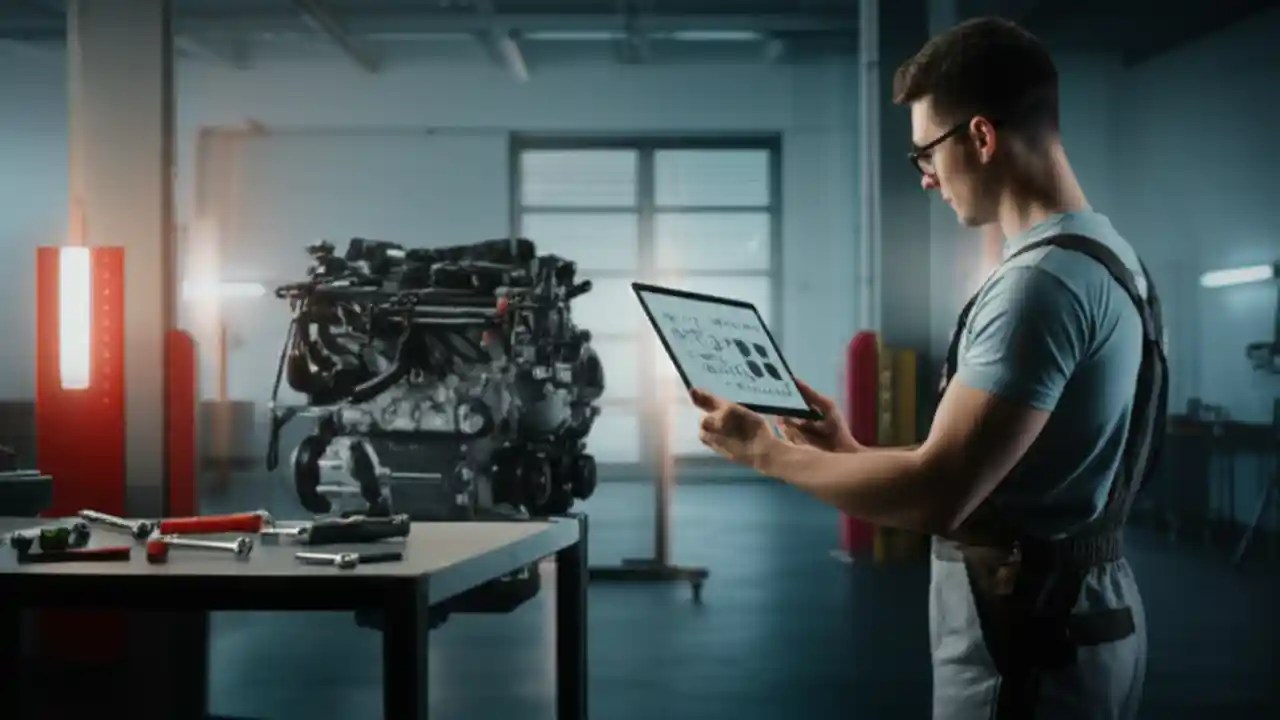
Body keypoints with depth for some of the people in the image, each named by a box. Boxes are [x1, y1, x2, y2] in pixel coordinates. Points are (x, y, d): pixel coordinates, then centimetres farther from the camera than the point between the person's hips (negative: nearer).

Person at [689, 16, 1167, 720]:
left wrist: (768, 453, -12)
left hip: (1027, 641, -10)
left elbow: (937, 494, -25)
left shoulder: (1042, 280, -21)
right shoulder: (1102, 255, 12)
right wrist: (852, 451, 11)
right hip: (1068, 613, 10)